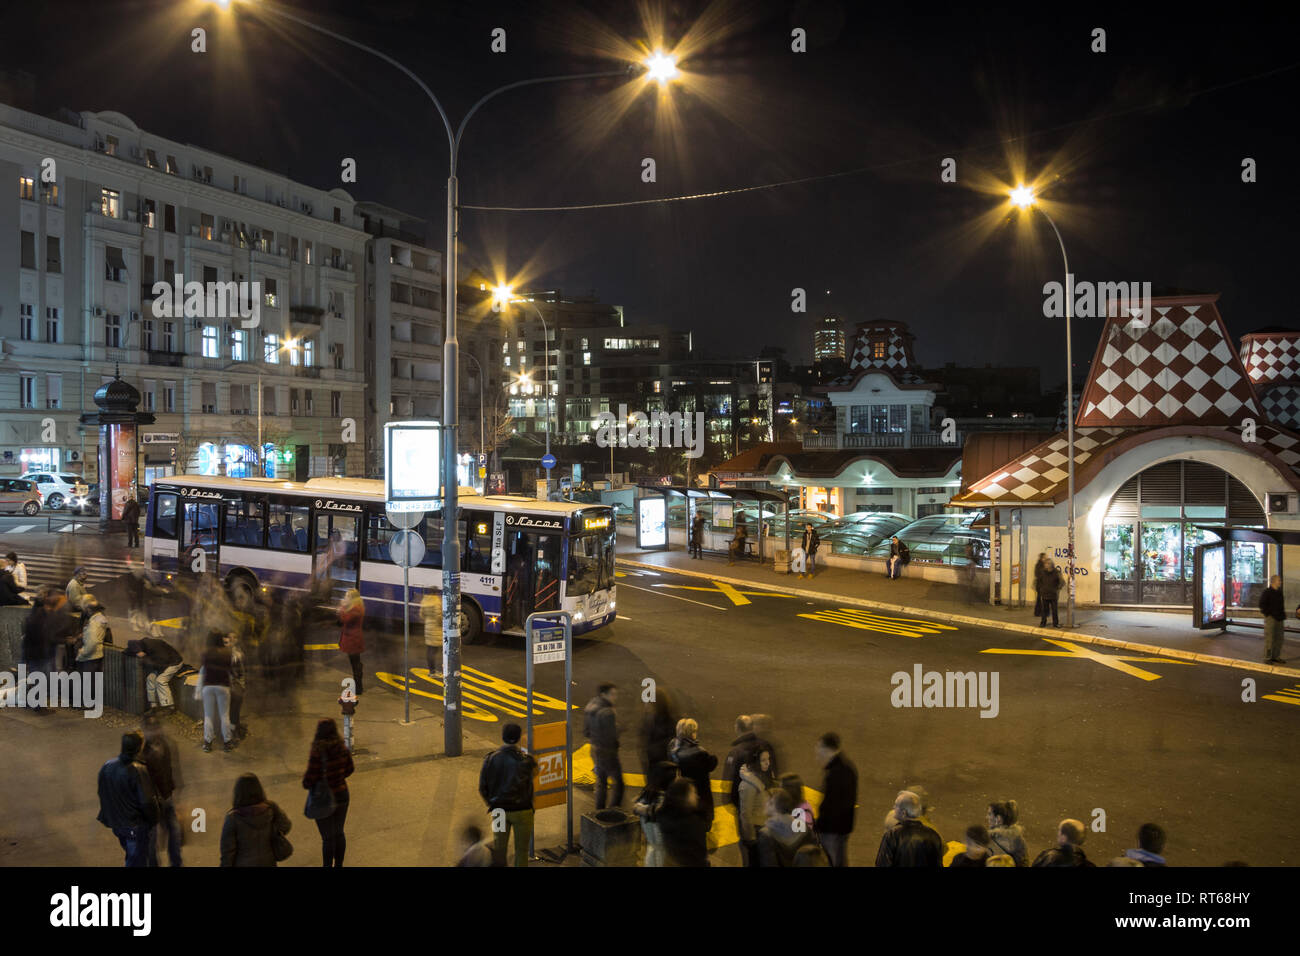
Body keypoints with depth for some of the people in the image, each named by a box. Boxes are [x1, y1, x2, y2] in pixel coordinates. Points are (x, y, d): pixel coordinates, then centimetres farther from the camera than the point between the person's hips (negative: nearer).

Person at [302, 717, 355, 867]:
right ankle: (338, 865, 35)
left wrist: (306, 783, 2)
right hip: (342, 794, 5)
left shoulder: (317, 753, -25)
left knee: (327, 838, 9)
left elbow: (309, 779, -20)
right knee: (339, 833, 21)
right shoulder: (342, 749, -9)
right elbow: (349, 769, 5)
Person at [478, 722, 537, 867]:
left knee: (499, 849, 17)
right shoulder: (526, 760, -18)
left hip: (499, 810, 2)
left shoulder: (490, 759, -9)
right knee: (521, 850, 12)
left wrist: (492, 804, 13)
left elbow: (482, 788, -3)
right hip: (522, 810, -2)